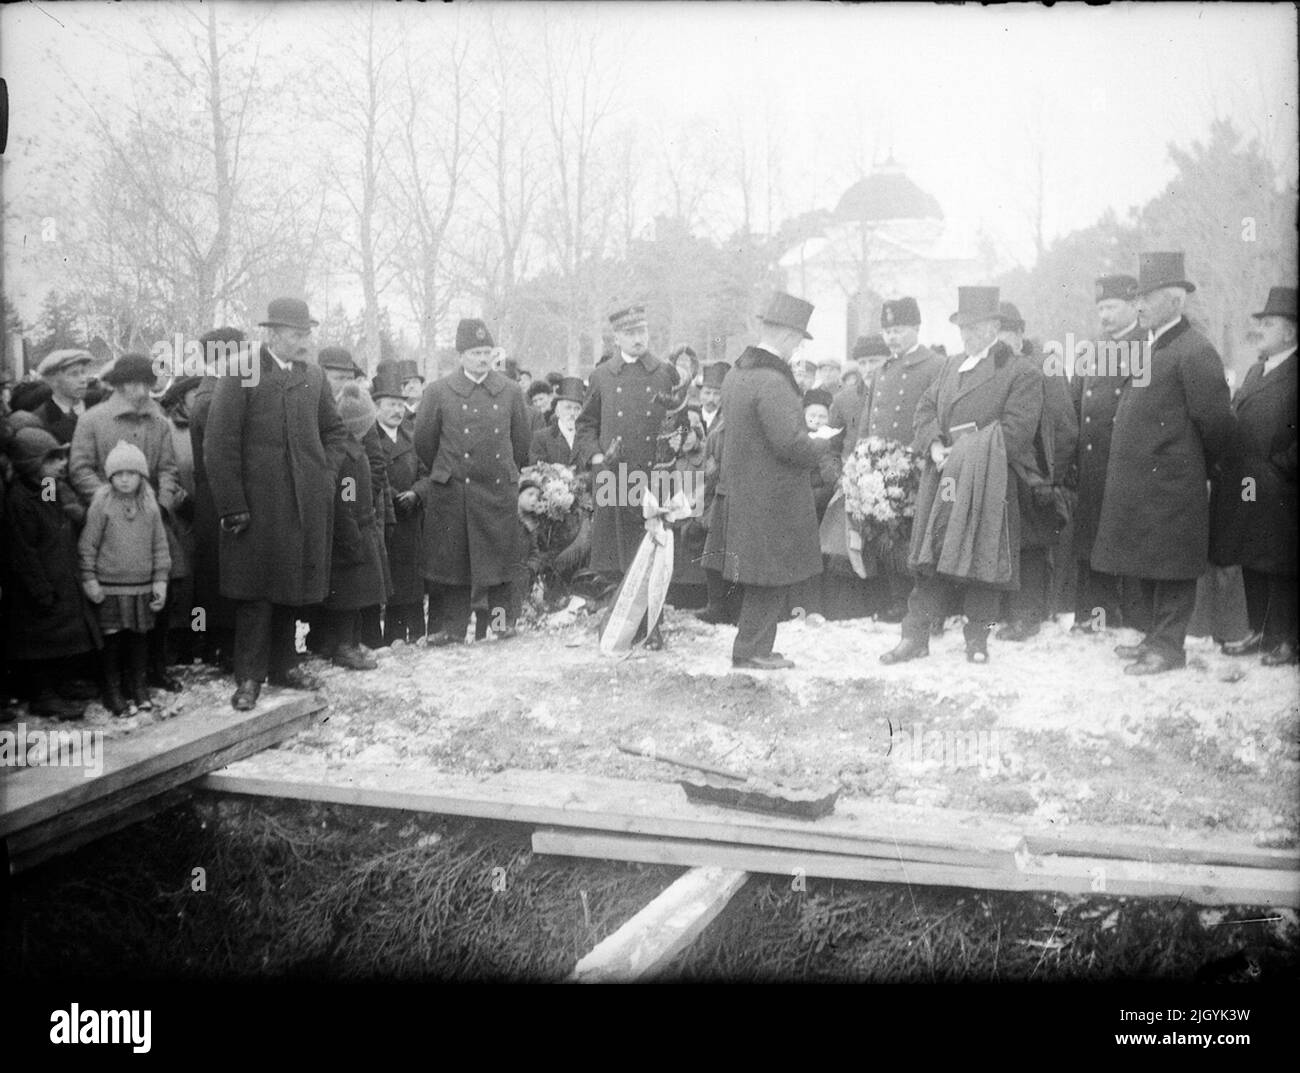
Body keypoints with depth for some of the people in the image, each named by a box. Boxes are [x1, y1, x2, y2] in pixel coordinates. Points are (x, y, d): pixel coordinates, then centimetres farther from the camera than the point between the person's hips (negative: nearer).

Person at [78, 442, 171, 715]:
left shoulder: (150, 506, 2)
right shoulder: (102, 504, -6)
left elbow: (160, 546, 7)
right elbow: (88, 545, -2)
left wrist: (160, 580, 4)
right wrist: (89, 579, -5)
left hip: (142, 584, 3)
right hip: (109, 585, -3)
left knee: (140, 636, 9)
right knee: (112, 637, 2)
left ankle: (139, 686, 21)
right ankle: (112, 689, 13)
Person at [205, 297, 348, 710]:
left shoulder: (314, 376, 10)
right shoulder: (242, 374, -7)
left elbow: (334, 429, 22)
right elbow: (219, 444, -10)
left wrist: (326, 473, 7)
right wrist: (232, 505, -13)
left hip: (308, 503, 5)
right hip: (258, 503, -5)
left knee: (293, 586, 12)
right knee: (256, 591, 0)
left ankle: (283, 665, 26)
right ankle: (249, 677, 9)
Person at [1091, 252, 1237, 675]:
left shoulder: (1195, 352, -13)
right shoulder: (1147, 348, 14)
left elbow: (1217, 424, -13)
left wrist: (1197, 469, 0)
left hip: (1171, 486, -9)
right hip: (1138, 483, 9)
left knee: (1171, 567, 0)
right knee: (1145, 566, 16)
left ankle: (1169, 645, 9)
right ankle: (1155, 636, 28)